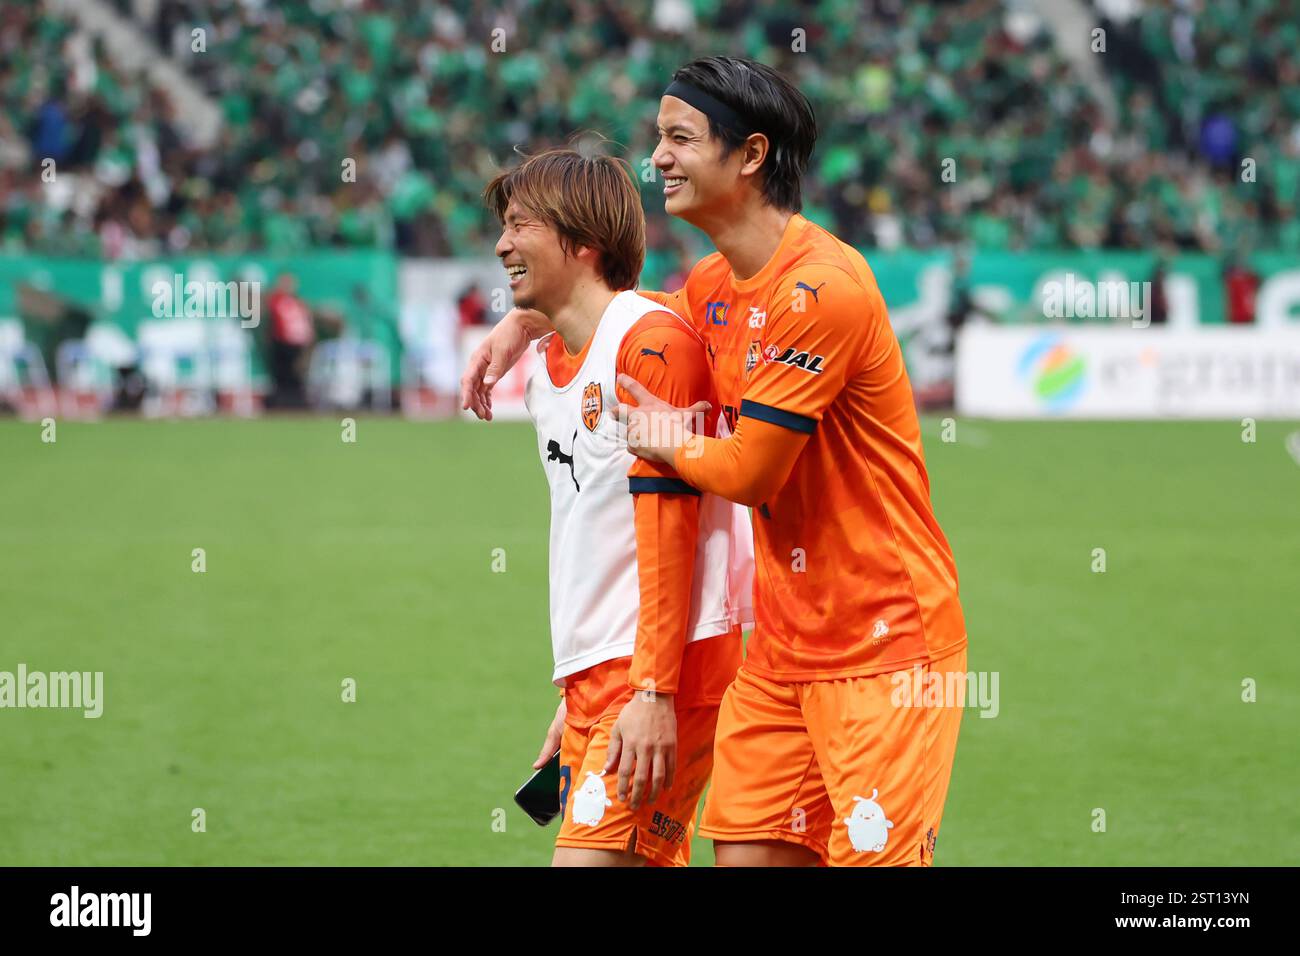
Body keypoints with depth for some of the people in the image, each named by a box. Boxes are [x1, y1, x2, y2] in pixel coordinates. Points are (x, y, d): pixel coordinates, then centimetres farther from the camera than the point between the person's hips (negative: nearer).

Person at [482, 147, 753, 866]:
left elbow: (668, 527, -16)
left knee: (588, 858, -17)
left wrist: (653, 693, -20)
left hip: (666, 668, -9)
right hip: (596, 673, 9)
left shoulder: (654, 341, -11)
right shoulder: (545, 370, 17)